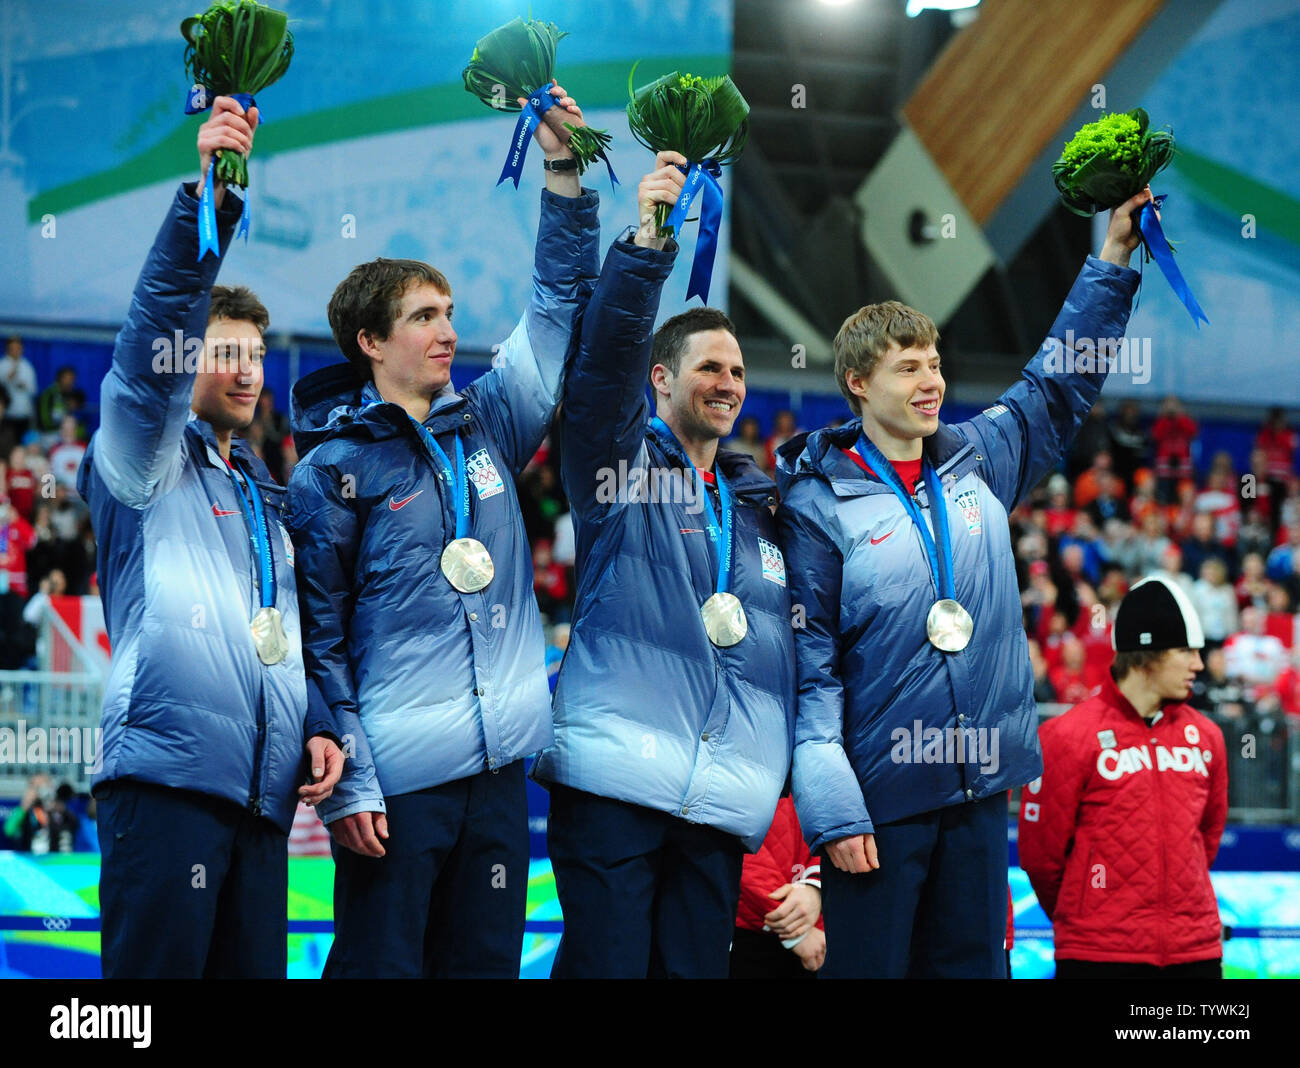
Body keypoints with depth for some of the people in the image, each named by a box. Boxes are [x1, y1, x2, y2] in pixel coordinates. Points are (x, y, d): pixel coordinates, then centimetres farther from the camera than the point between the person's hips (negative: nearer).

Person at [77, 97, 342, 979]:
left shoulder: (267, 500, 28)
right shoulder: (145, 461, 6)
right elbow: (154, 328, -11)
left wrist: (318, 730, 10)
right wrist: (206, 191, -22)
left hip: (263, 797, 7)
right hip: (167, 773, -7)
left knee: (253, 968, 1)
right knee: (157, 969, -13)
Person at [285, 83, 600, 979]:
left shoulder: (487, 426, 12)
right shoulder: (334, 467, -3)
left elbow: (562, 302, 15)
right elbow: (320, 638, -6)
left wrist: (565, 171, 5)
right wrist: (347, 786, -13)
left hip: (500, 765, 5)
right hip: (395, 778, -5)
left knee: (487, 962, 8)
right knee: (382, 964, -3)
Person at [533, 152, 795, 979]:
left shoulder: (762, 506, 22)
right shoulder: (622, 464, 7)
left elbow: (799, 647, 24)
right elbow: (606, 356, -11)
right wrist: (647, 243, -23)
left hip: (723, 803, 5)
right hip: (614, 780, -5)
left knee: (698, 969, 1)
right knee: (605, 965, -10)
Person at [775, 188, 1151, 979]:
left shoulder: (979, 462, 8)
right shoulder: (818, 501, -6)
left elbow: (1062, 383, 20)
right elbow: (809, 661, -10)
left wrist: (1116, 253, 15)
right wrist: (832, 809, -16)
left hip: (983, 785, 5)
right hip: (879, 798, -5)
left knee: (973, 964, 10)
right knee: (869, 967, 0)